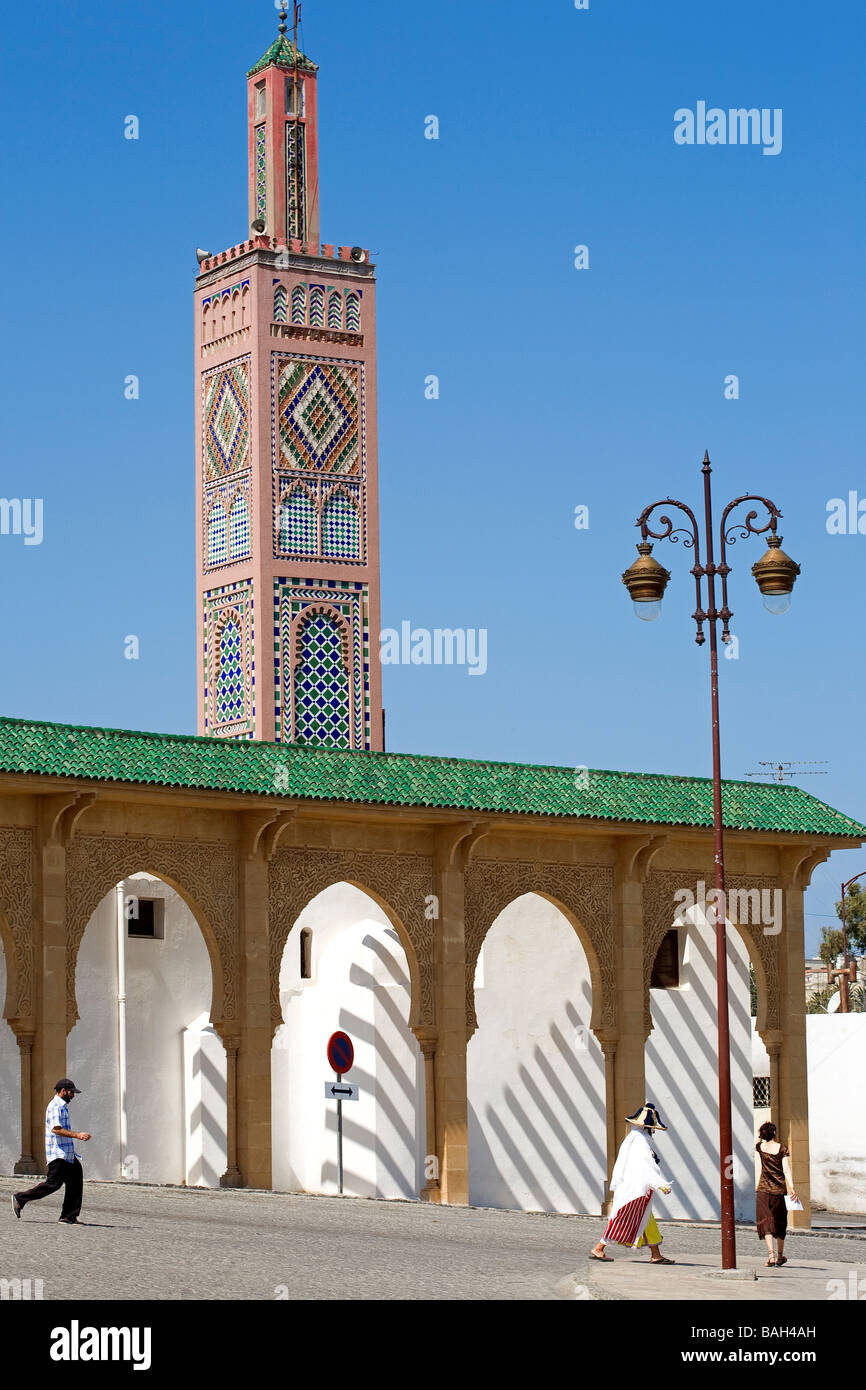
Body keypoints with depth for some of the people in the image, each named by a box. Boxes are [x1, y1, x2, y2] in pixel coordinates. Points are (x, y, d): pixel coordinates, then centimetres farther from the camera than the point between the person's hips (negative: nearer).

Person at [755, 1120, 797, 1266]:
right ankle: (780, 1257, 28)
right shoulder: (782, 1148, -5)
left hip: (763, 1190, 0)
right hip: (779, 1190, 0)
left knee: (766, 1223, -5)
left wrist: (764, 1127, 33)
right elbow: (786, 1169, -14)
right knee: (780, 1223, 15)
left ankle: (771, 1256, -22)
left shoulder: (760, 1147, 1)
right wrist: (791, 1188, -19)